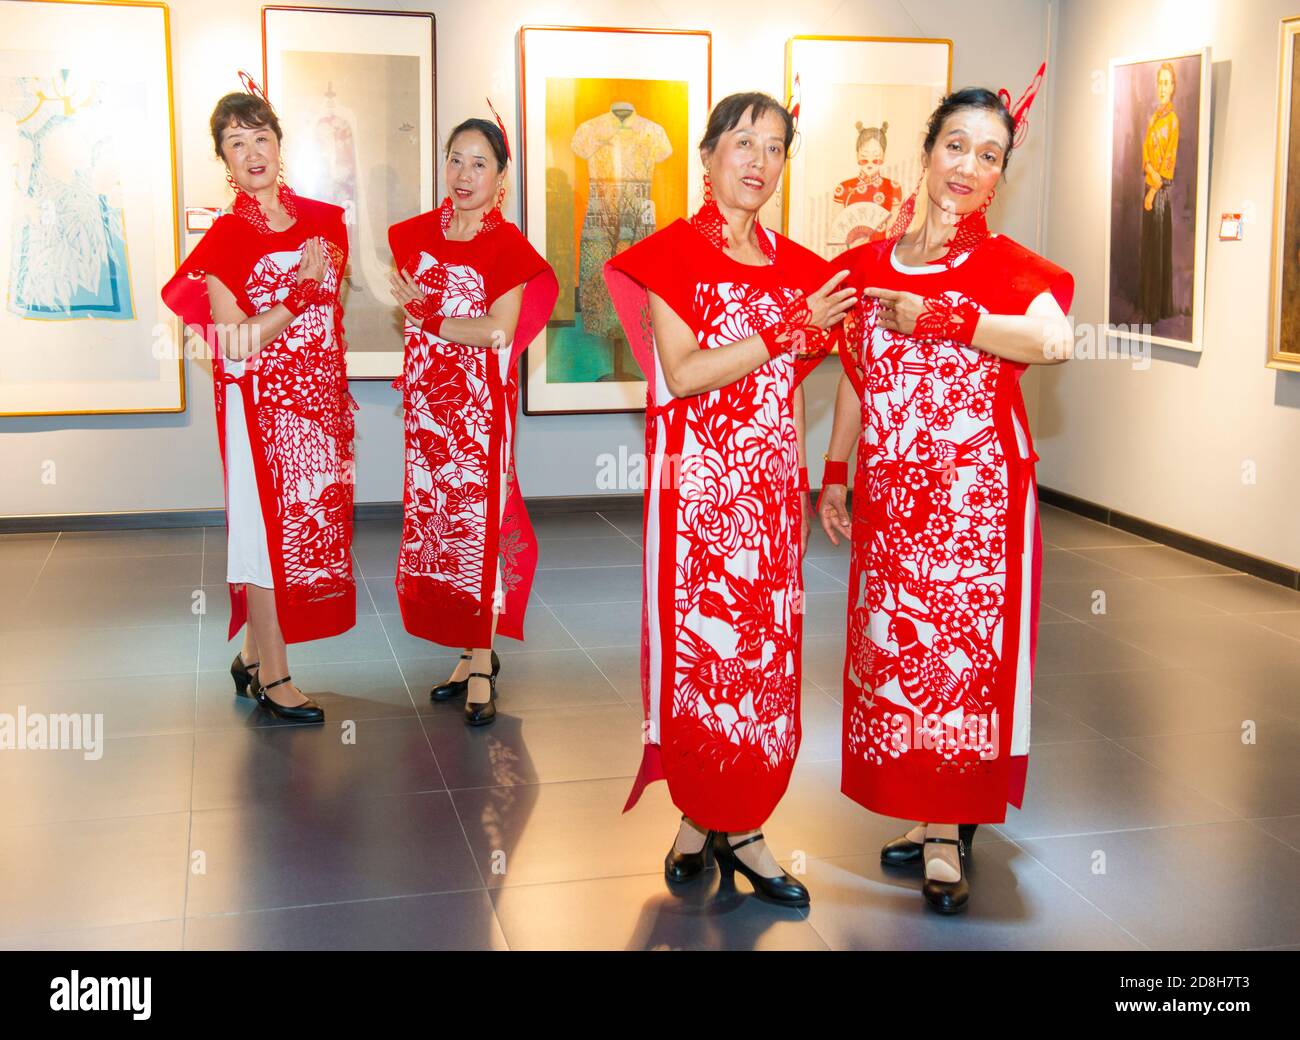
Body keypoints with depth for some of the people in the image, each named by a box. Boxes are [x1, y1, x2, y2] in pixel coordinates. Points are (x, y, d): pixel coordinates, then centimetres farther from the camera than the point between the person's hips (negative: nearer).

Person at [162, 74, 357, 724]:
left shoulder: (324, 220, 8)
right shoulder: (225, 237, -7)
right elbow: (235, 344, -14)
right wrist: (300, 289, -17)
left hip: (319, 401, 5)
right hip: (262, 405, -5)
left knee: (301, 527, 10)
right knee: (270, 528, 0)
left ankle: (252, 657, 25)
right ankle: (273, 679, 10)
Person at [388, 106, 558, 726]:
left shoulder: (508, 246, -8)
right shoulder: (420, 234, 9)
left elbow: (497, 332, -16)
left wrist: (426, 316, -10)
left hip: (480, 403, -6)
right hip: (428, 401, 6)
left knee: (477, 524, -2)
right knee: (436, 524, 8)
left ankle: (481, 666, 8)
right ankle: (474, 653, 21)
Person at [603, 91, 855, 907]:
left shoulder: (796, 267, 11)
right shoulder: (672, 253, -3)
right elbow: (680, 374, -14)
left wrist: (805, 488, 13)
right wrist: (787, 331, -15)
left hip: (772, 485, 5)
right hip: (697, 481, -5)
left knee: (767, 651, 6)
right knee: (699, 644, -1)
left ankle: (739, 824, 17)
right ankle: (699, 815, 15)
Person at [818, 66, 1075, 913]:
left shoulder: (1009, 265, -3)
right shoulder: (870, 264, 8)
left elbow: (1055, 342, -23)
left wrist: (940, 316, -22)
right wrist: (833, 476, 13)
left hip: (978, 498, -4)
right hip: (889, 495, 4)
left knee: (963, 651, -1)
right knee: (894, 649, 8)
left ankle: (948, 829, 10)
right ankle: (927, 818, 22)